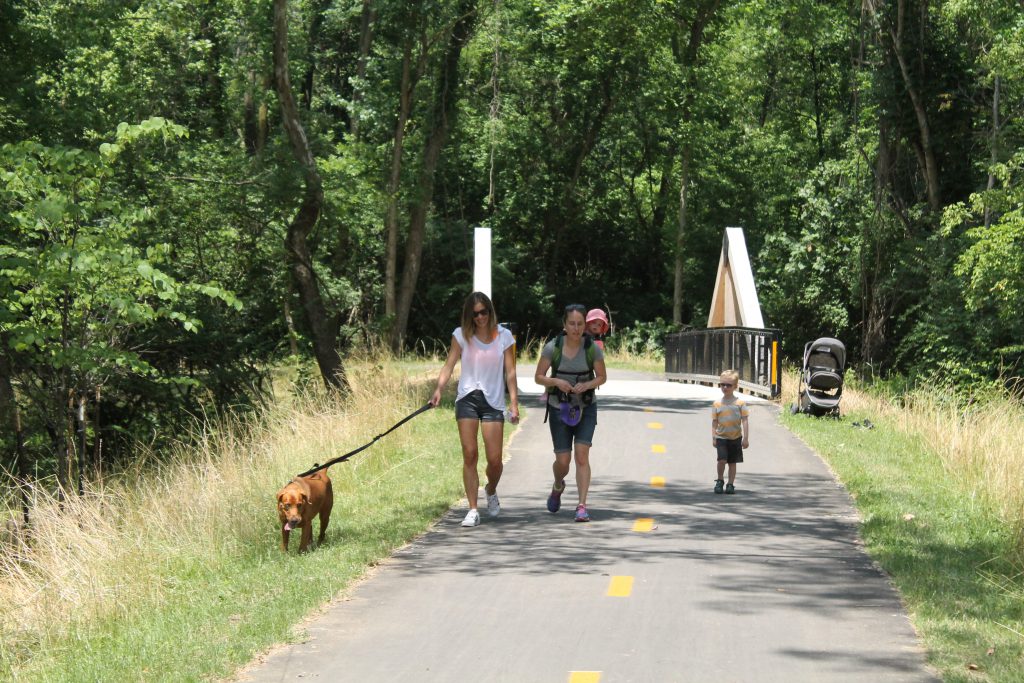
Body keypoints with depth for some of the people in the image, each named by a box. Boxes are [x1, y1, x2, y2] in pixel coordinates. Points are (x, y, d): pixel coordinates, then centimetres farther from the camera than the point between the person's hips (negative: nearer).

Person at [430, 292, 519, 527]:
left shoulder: (504, 336, 3)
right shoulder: (461, 335, 4)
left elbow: (510, 371, 3)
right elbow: (449, 365, 0)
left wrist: (514, 402, -5)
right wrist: (439, 389, -16)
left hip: (494, 401, 0)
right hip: (467, 399, 0)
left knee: (494, 459, -4)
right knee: (470, 455, -5)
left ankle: (491, 491, 30)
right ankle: (472, 510, -1)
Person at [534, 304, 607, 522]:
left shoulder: (592, 348, -9)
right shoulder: (552, 347, -11)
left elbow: (602, 377, 3)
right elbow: (538, 377, -3)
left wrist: (586, 385, -17)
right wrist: (556, 381, -22)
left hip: (586, 408, 0)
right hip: (559, 409, 0)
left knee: (582, 455, -15)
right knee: (563, 460, 1)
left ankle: (582, 507, -13)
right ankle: (558, 487, 36)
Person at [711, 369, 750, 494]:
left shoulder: (740, 403, -3)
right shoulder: (717, 404, 1)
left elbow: (745, 421, -2)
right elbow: (714, 422, 6)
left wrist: (746, 438, -6)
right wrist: (713, 438, 2)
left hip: (735, 437, 0)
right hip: (721, 437, 0)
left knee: (732, 462, 7)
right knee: (722, 460, -13)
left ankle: (730, 484, 17)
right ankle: (719, 481, 7)